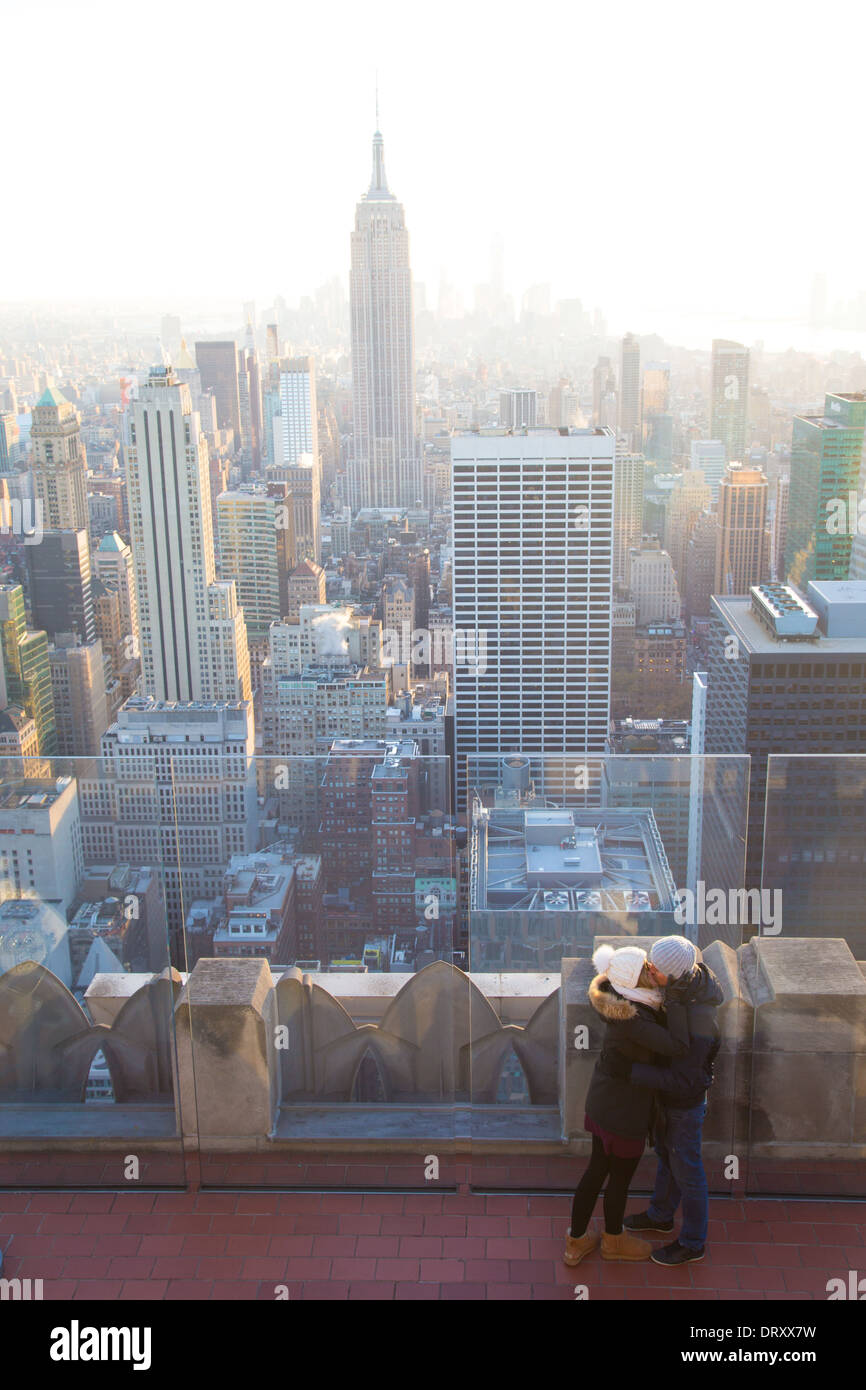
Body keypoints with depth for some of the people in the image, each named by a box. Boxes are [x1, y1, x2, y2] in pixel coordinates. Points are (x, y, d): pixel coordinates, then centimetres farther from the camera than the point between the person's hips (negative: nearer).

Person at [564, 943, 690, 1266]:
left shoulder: (616, 998, -6)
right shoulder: (631, 1019, -33)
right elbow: (678, 1046, -38)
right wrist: (676, 999, -32)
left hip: (601, 1102, 8)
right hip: (623, 1110, -8)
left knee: (597, 1169, 22)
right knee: (620, 1176, 17)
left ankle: (576, 1240, 38)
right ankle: (613, 1240, 41)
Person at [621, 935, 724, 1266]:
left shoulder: (697, 1022, -40)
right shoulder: (690, 975, -16)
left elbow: (683, 1080, -34)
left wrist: (631, 1071, -33)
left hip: (685, 1103, -8)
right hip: (666, 1094, 8)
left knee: (686, 1171, 14)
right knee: (666, 1155, 29)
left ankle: (692, 1243, 37)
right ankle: (660, 1216, 53)